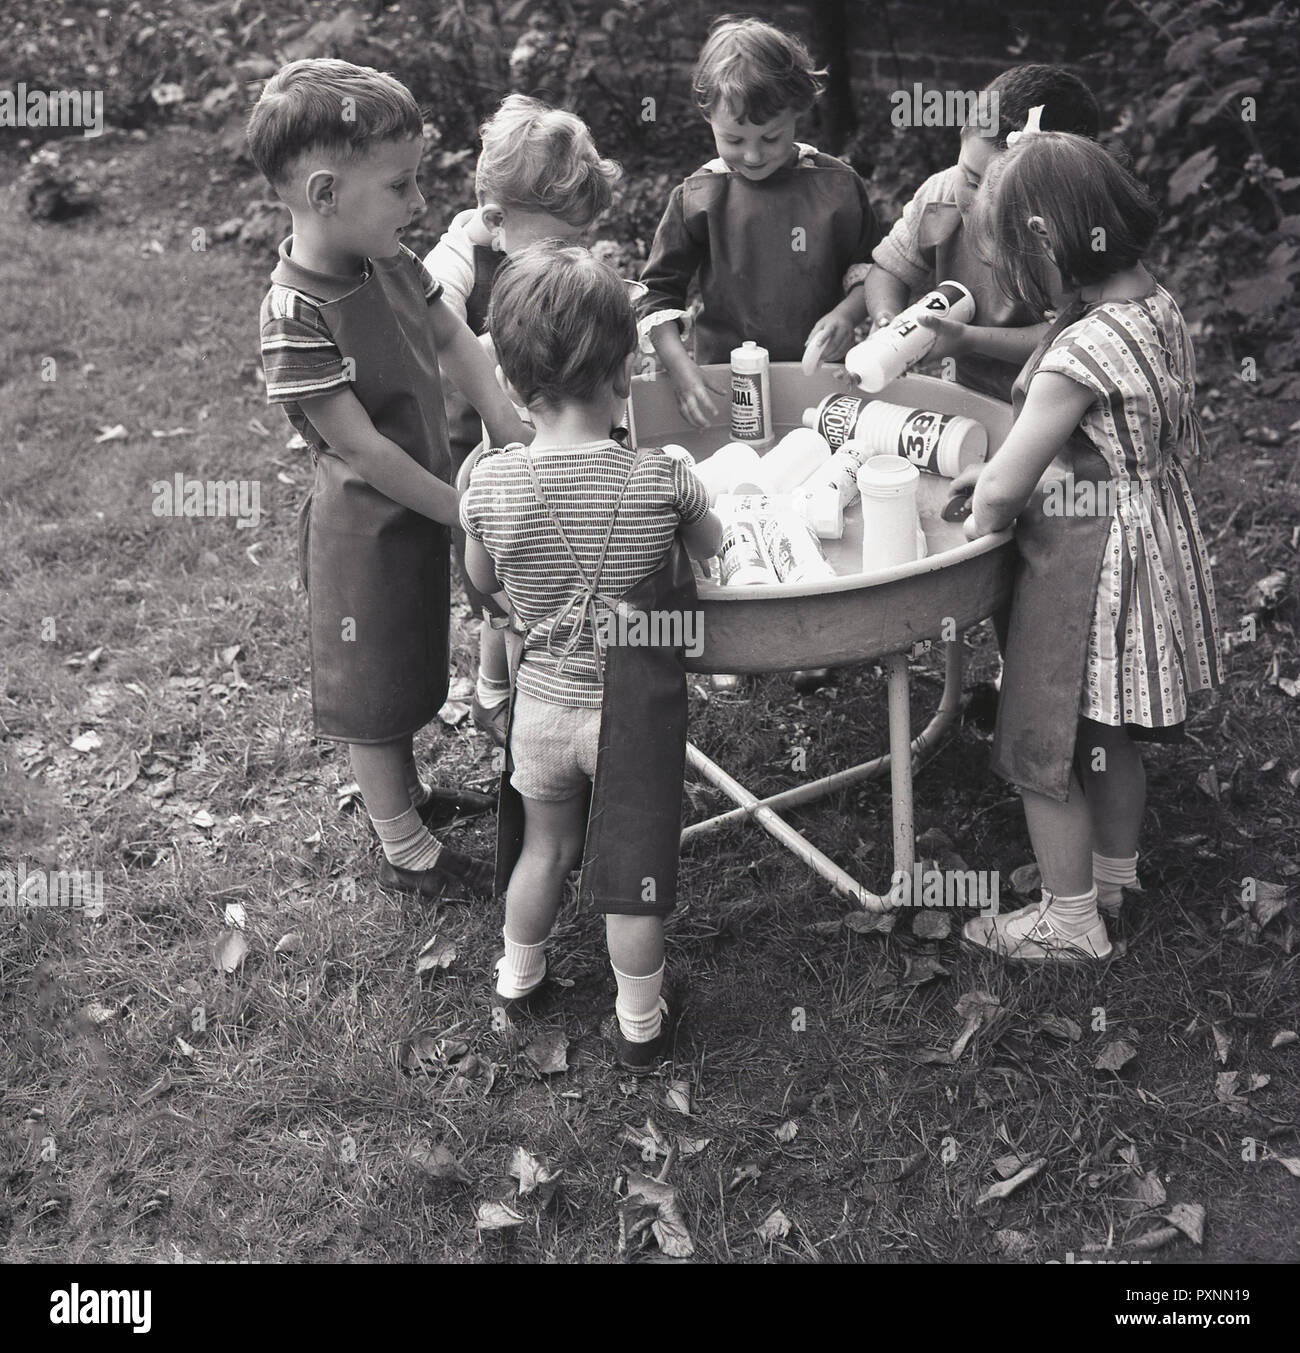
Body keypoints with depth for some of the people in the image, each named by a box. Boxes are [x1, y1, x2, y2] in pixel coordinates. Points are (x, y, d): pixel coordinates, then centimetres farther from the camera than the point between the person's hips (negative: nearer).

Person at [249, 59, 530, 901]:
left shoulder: (391, 262, -6)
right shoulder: (297, 315, -29)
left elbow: (454, 340, 7)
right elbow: (363, 449, -27)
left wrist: (515, 431, -3)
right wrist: (464, 513, -20)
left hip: (421, 506, 8)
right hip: (365, 529, -8)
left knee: (411, 668, 25)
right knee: (372, 689, 10)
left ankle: (408, 795, 48)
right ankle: (408, 854, 27)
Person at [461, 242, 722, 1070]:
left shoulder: (490, 486, -16)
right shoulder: (664, 482, -21)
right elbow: (715, 553, -1)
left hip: (542, 705, 2)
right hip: (638, 713, -2)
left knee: (547, 849, 27)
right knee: (635, 874, 17)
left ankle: (519, 973, 49)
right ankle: (641, 1021, 36)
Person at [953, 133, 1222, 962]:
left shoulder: (1080, 352, -28)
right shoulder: (1157, 304, 0)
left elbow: (1003, 491, -24)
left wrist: (982, 519, -2)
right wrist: (1007, 468, 10)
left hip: (1087, 560, -9)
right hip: (1158, 540, 9)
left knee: (1043, 745, 8)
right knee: (1116, 737, 24)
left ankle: (1070, 920, 23)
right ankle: (1113, 877, 43)